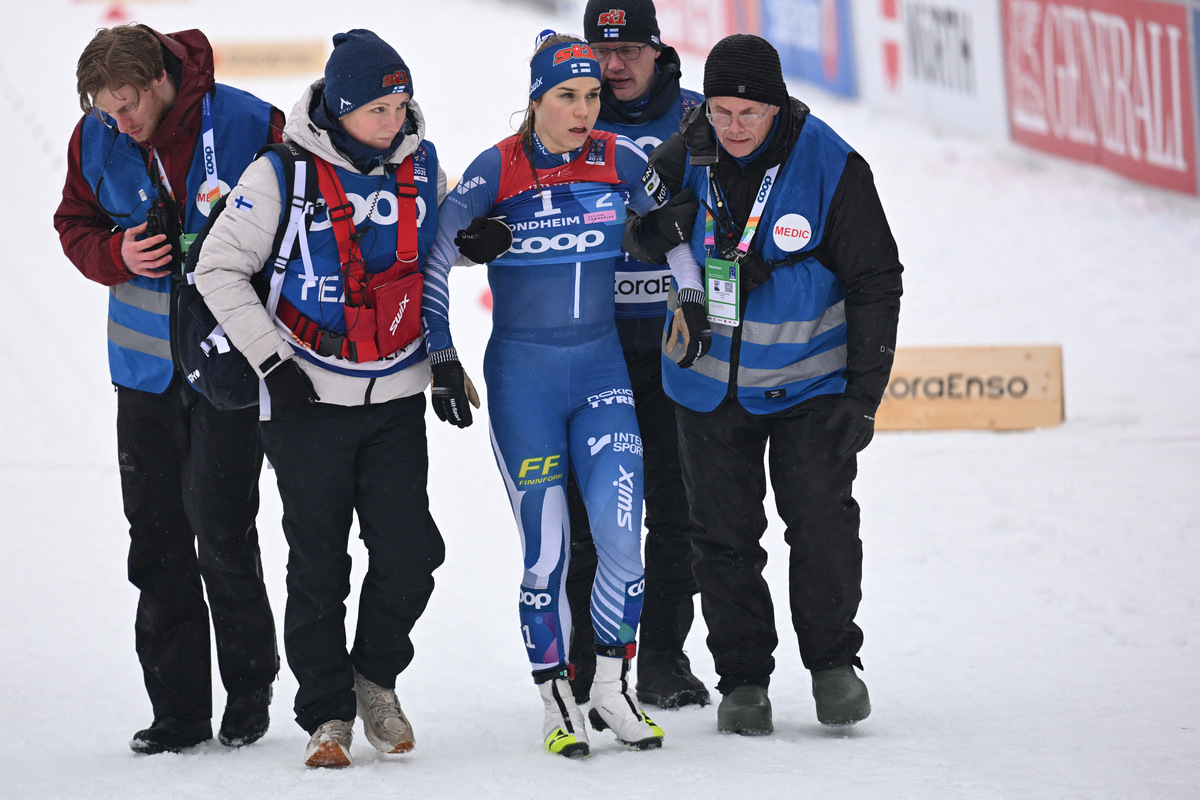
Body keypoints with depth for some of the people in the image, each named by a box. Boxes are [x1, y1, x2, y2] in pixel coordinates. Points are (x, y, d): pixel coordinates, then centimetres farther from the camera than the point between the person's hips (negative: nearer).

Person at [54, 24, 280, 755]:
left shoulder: (247, 125, -14)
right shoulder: (95, 140, -2)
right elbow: (76, 227, 11)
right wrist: (118, 254, -10)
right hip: (147, 364, 4)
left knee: (223, 530, -6)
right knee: (157, 538, 5)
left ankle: (250, 687, 14)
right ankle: (179, 711, 13)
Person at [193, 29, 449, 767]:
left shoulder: (421, 162, 1)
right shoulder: (283, 174, -12)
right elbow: (219, 268, -7)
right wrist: (272, 362, -10)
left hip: (397, 399, 3)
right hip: (309, 396, -3)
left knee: (409, 552, -2)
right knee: (318, 566, 1)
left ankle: (375, 677, 22)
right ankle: (327, 715, 12)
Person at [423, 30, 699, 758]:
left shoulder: (619, 159, -1)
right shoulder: (497, 170, -9)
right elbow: (433, 256, -3)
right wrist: (443, 358, -4)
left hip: (601, 367, 2)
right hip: (522, 375, -2)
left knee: (621, 533, -9)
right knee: (546, 547, -2)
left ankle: (613, 689, 8)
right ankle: (557, 699, 11)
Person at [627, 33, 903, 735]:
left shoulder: (833, 168, -14)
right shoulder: (683, 159, -9)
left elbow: (875, 283, -7)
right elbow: (636, 235, 10)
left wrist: (864, 393, -8)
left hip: (809, 380, -2)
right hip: (710, 382, 2)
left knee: (823, 520, -9)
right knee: (726, 536, 4)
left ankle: (833, 662, 9)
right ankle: (743, 678, 15)